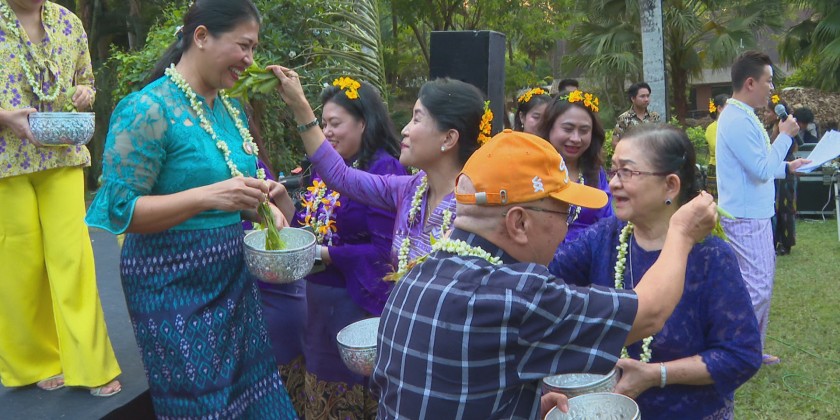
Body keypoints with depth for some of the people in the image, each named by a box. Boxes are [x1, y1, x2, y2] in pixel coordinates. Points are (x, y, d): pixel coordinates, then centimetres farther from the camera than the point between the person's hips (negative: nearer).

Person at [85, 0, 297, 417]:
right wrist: (208, 197, -30)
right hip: (174, 285, -7)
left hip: (233, 276, 7)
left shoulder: (232, 110, 7)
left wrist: (263, 208, -2)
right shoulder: (149, 109, -17)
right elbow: (119, 209, -19)